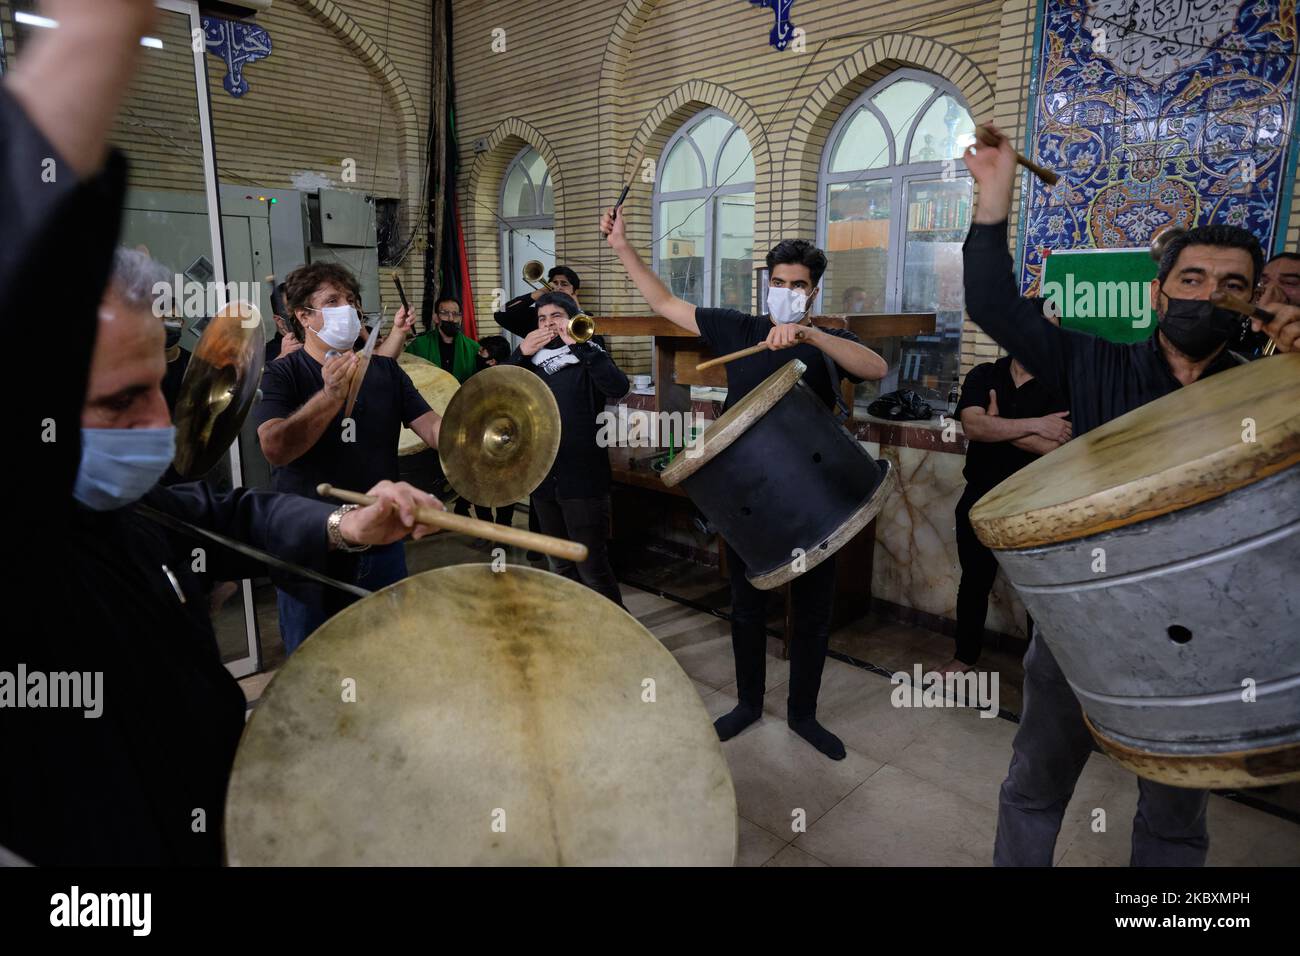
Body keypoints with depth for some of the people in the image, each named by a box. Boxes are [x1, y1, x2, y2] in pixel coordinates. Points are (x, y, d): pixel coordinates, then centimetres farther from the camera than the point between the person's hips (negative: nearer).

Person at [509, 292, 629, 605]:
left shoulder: (588, 356, -3)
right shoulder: (532, 361, 12)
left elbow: (618, 387, -22)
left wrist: (579, 344, -23)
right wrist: (520, 354, -9)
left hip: (583, 480, -6)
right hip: (543, 479, 6)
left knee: (592, 566, -6)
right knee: (562, 565, 17)